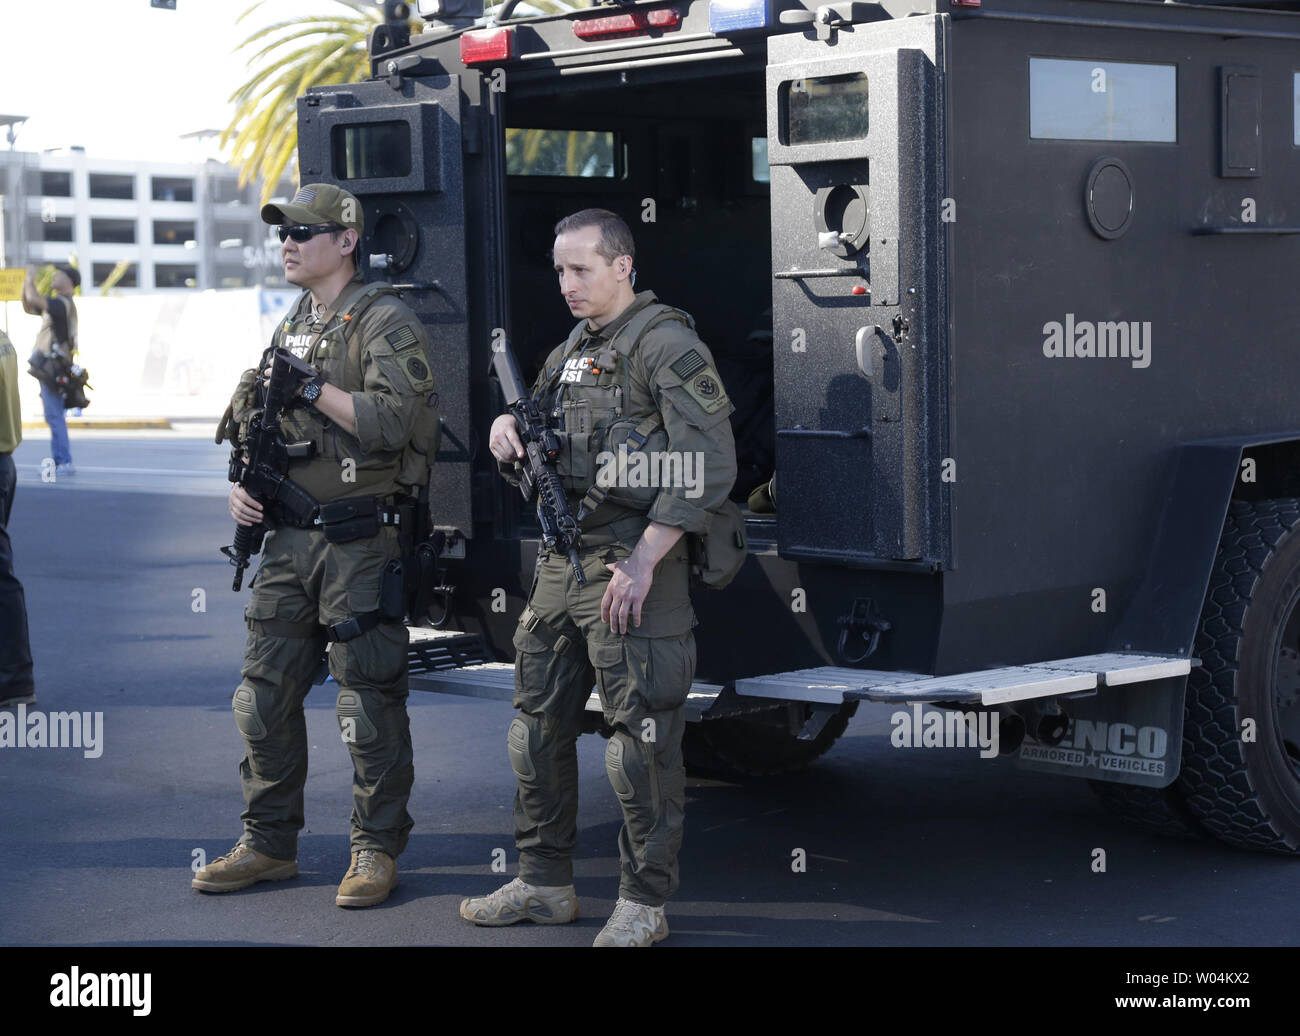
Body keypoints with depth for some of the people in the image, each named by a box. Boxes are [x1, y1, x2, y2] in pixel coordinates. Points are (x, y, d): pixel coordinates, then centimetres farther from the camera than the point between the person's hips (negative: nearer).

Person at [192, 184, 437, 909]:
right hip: (288, 537, 8)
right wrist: (244, 481, 8)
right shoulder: (292, 325, 17)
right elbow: (258, 422, 26)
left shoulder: (386, 323, -7)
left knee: (369, 702, -1)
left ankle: (377, 850, 9)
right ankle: (270, 845, 21)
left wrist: (312, 388, -16)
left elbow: (395, 421, -21)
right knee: (265, 697, 10)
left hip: (360, 541, -8)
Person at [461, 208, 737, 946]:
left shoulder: (666, 344, -9)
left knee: (642, 735, -4)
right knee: (540, 722, 13)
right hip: (561, 559, 9)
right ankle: (546, 883, 24)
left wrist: (644, 559, -22)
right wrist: (508, 435, 2)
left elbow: (711, 464, -18)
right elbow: (536, 464, 27)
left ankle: (645, 901, 5)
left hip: (632, 564, -9)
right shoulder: (572, 352, 18)